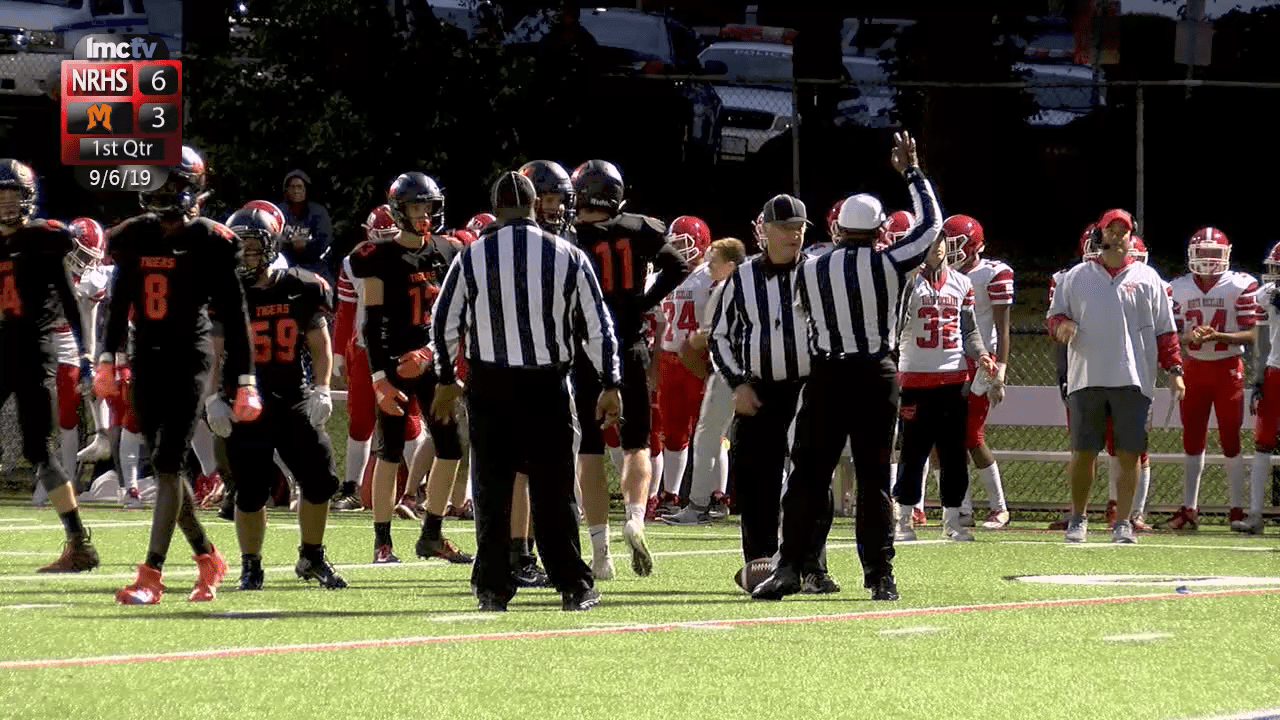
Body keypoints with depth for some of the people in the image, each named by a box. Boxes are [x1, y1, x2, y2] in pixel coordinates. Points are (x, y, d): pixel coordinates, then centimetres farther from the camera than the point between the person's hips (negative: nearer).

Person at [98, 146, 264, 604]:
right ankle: (207, 558, 26)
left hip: (189, 358, -6)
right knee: (163, 466, 9)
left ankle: (151, 576, -13)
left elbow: (234, 317, -7)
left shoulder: (211, 243, -9)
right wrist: (108, 359, 14)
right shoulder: (135, 238, 6)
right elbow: (120, 303, 18)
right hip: (146, 359, 6)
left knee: (167, 464, -11)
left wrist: (244, 382, -8)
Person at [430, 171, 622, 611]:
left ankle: (493, 587, 6)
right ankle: (573, 587, 5)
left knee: (492, 491, 7)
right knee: (554, 491, 5)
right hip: (548, 386, 0)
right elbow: (597, 327, 2)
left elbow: (444, 323, 6)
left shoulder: (474, 257, -2)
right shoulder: (567, 257, -1)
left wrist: (446, 379, 20)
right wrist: (610, 385, 12)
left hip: (488, 385, 0)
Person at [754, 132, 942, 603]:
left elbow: (811, 330, 9)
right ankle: (879, 575, 5)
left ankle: (791, 567, -3)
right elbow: (930, 224, 7)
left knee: (809, 476, 3)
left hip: (826, 376, 1)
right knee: (874, 478, 5)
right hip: (876, 376, -1)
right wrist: (911, 171, 16)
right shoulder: (888, 264, -5)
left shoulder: (810, 272, 2)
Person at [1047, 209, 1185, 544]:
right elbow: (1055, 316, 14)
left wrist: (1175, 369, 2)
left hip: (1133, 379, 0)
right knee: (1083, 452, 2)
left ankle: (1122, 522, 4)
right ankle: (1078, 518, 17)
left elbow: (1165, 330, 10)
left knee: (1129, 454, -3)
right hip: (1087, 378, 0)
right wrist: (1062, 325, -10)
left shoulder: (1147, 278, 9)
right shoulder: (1077, 277, 11)